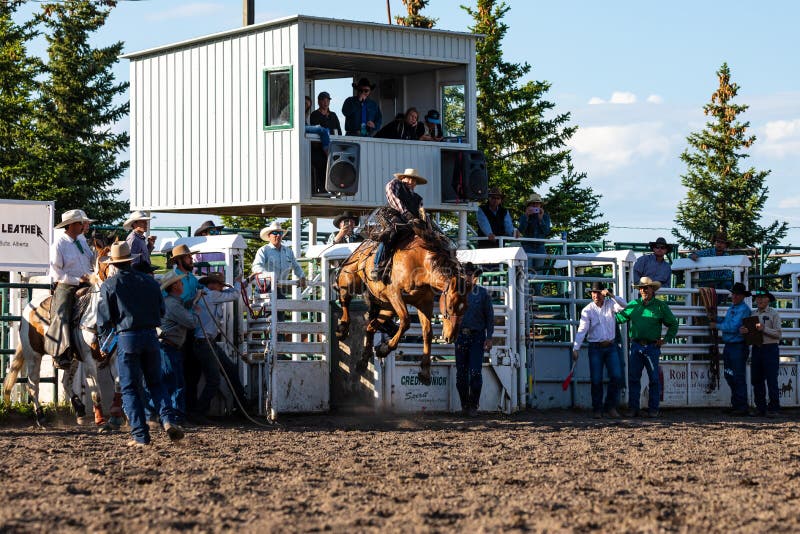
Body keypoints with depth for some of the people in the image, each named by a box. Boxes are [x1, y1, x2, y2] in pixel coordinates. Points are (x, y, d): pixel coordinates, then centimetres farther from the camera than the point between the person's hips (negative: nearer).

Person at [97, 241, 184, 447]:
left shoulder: (109, 285, -3)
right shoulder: (149, 281, 7)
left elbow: (104, 318, -4)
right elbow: (161, 311, 13)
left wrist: (104, 340, 12)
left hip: (126, 338, -3)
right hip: (150, 337, 3)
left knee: (130, 389, 4)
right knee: (156, 383, 16)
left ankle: (140, 435, -2)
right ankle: (168, 419, -6)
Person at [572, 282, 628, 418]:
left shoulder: (610, 304, 3)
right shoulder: (587, 310, -3)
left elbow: (624, 305, -16)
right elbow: (582, 330, -10)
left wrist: (611, 295, -28)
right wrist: (575, 348, -19)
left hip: (611, 347, 2)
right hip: (595, 348, -2)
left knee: (616, 376, -6)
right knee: (596, 380, -2)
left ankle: (611, 407, 5)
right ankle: (597, 409, 8)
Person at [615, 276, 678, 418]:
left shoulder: (660, 306, 3)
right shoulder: (633, 305, 9)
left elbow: (673, 324, 9)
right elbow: (619, 317, 6)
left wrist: (665, 339, 1)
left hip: (652, 347, -2)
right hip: (636, 346, 2)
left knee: (654, 379, 0)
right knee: (633, 378, 2)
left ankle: (653, 409, 6)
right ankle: (633, 408, 7)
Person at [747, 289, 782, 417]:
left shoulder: (773, 314, -1)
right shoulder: (753, 314, 15)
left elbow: (778, 334, -9)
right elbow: (749, 331, 19)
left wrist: (764, 329, -19)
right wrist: (745, 331, -4)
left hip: (770, 349, -6)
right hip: (756, 348, 6)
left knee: (771, 380, -7)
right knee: (757, 380, 8)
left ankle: (773, 408, -5)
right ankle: (760, 407, 15)